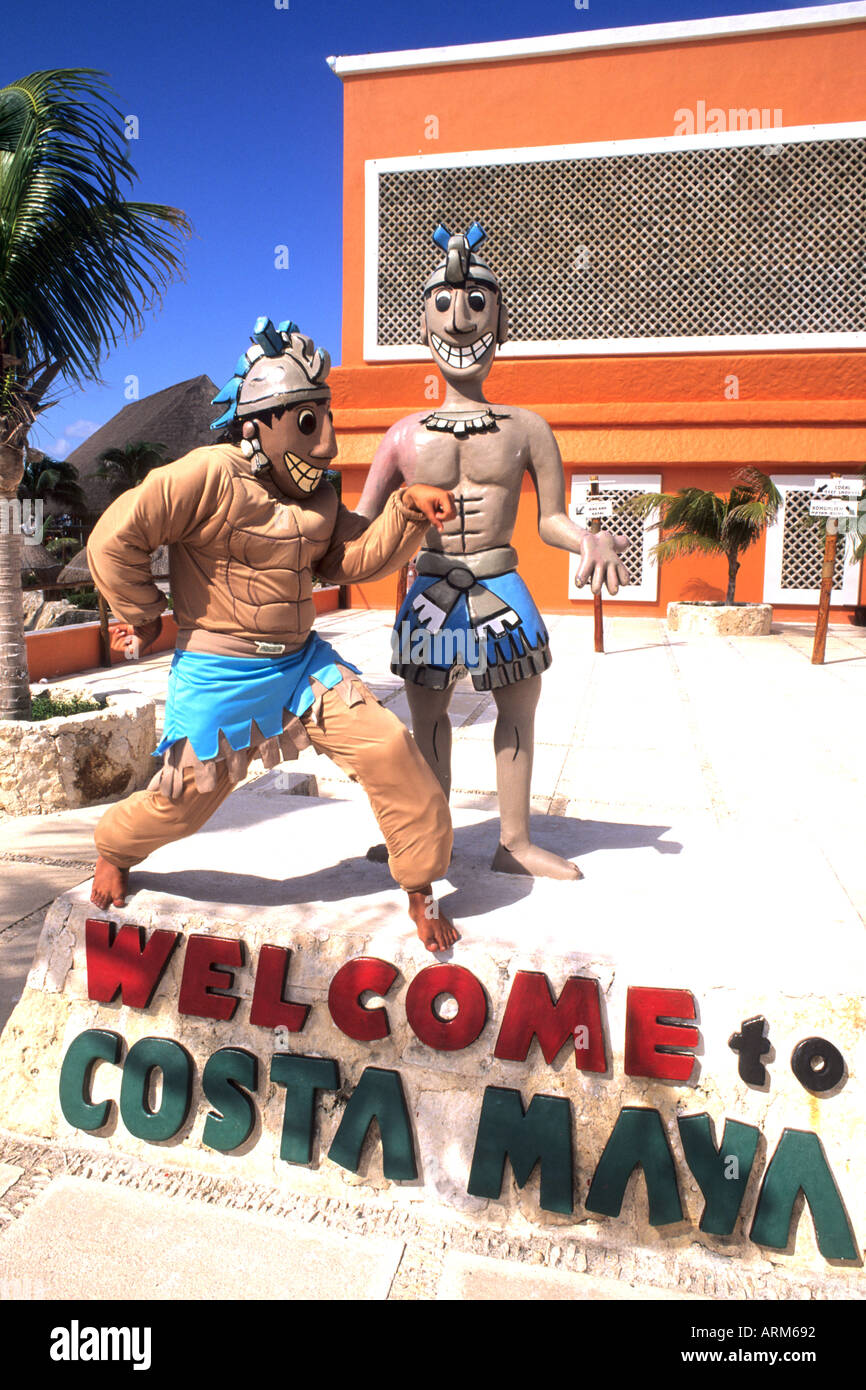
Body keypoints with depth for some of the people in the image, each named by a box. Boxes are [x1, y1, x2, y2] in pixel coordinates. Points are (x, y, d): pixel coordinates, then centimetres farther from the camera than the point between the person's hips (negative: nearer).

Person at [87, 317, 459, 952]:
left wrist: (407, 511, -11)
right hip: (220, 672, -5)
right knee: (185, 799, 8)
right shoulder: (210, 477, -17)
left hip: (301, 660, 6)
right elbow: (114, 539, -17)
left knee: (390, 748, -10)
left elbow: (352, 558, 3)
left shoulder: (317, 492, 8)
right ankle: (115, 850, 46)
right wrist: (142, 614, -5)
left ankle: (421, 889, 7)